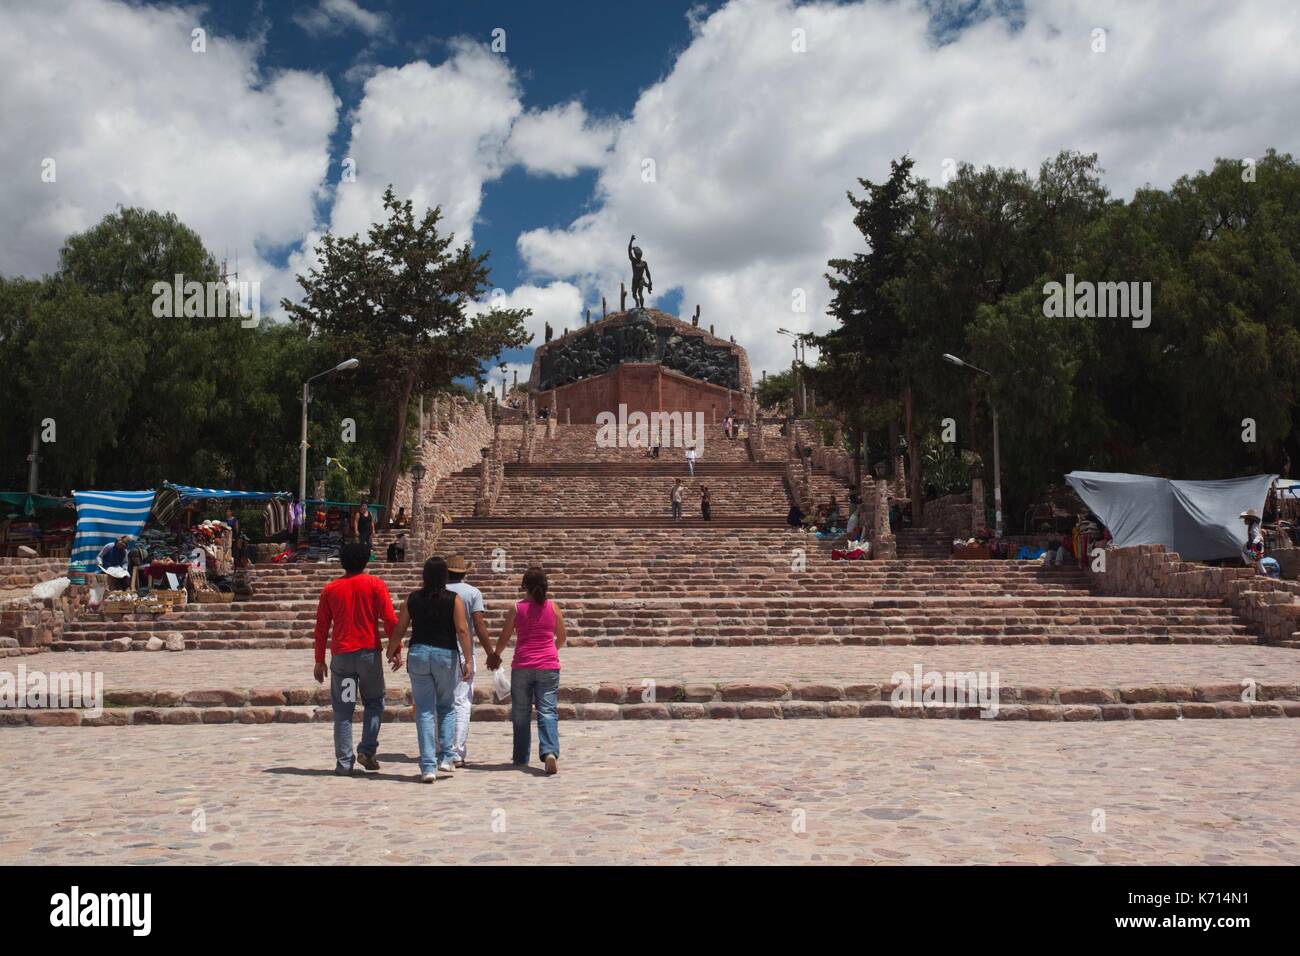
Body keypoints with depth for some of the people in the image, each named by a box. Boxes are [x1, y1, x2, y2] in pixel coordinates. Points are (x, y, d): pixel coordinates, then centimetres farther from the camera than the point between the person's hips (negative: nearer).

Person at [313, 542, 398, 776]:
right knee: (374, 702, 15)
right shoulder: (375, 585, 0)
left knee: (343, 710, 7)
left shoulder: (330, 589, 7)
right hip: (369, 652, -1)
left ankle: (344, 763, 5)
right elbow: (390, 620, -6)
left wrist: (320, 660, 13)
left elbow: (321, 626, 8)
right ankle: (367, 750, 2)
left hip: (341, 655, 2)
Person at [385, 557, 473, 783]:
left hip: (418, 653, 1)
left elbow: (399, 630, 8)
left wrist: (392, 653, 23)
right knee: (447, 707, 17)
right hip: (445, 654, -1)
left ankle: (428, 766, 0)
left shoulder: (412, 599, 4)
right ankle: (446, 757, 9)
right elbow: (462, 630, -9)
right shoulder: (453, 599, -3)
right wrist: (468, 659, -6)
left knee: (424, 711, 4)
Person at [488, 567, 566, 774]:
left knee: (520, 713, 13)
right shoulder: (554, 608, 1)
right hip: (548, 666, 0)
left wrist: (495, 655, 26)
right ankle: (550, 752, -22)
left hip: (522, 666, 0)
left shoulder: (517, 609, -2)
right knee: (547, 711, -1)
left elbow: (504, 639, 6)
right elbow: (561, 639, 12)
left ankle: (521, 758, 21)